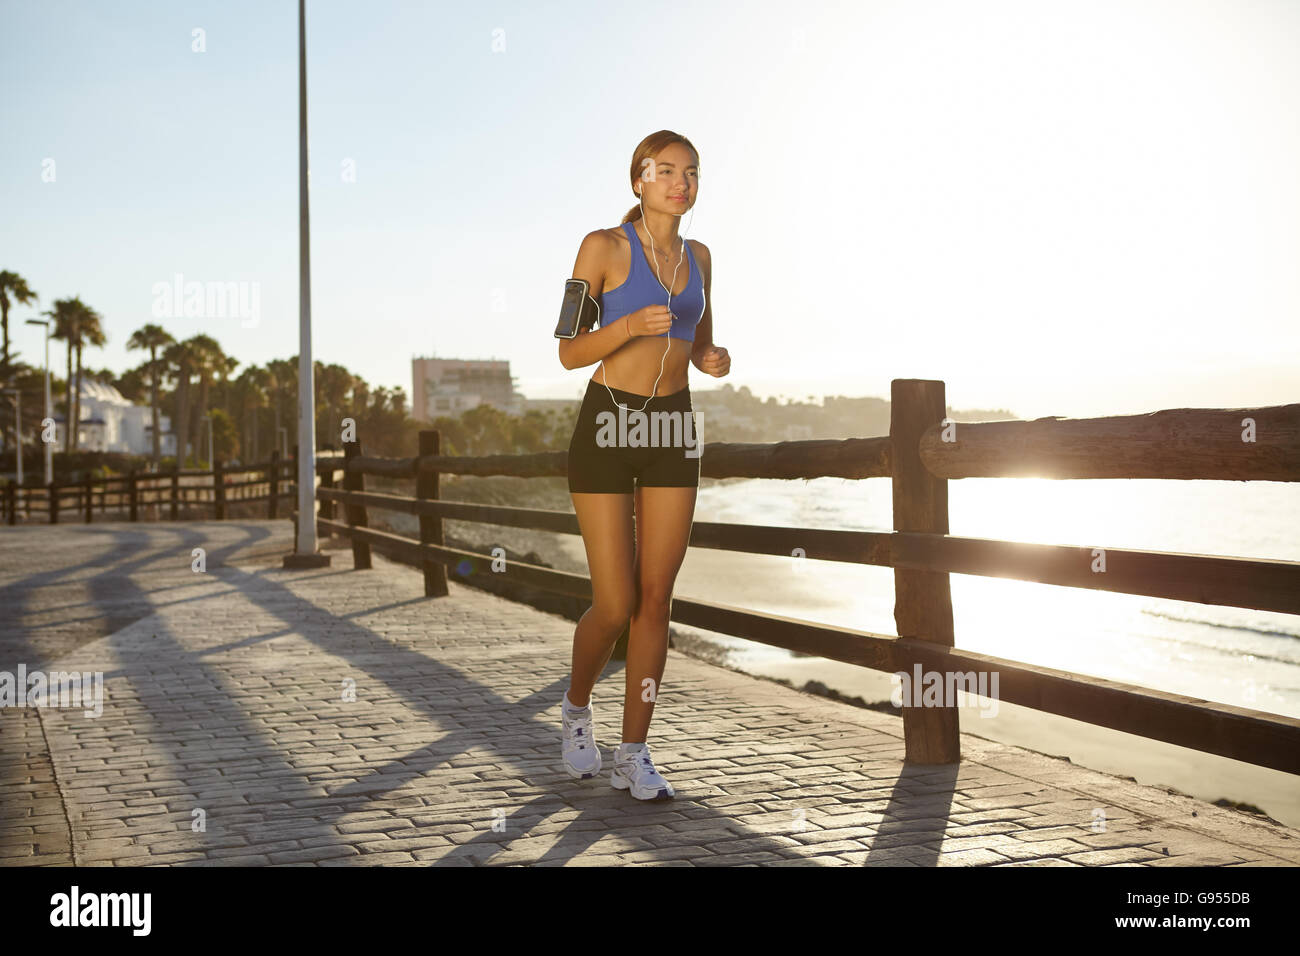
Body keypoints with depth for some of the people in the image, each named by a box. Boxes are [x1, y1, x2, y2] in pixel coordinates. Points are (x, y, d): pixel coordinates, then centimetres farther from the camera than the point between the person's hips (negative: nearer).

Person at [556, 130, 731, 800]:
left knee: (656, 597, 1)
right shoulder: (604, 247, -6)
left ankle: (633, 754, 10)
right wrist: (631, 325, -24)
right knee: (615, 605, -4)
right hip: (607, 424, -5)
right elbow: (570, 352, -7)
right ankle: (577, 708, 26)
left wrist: (712, 360, -2)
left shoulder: (698, 256, 10)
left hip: (673, 429, 5)